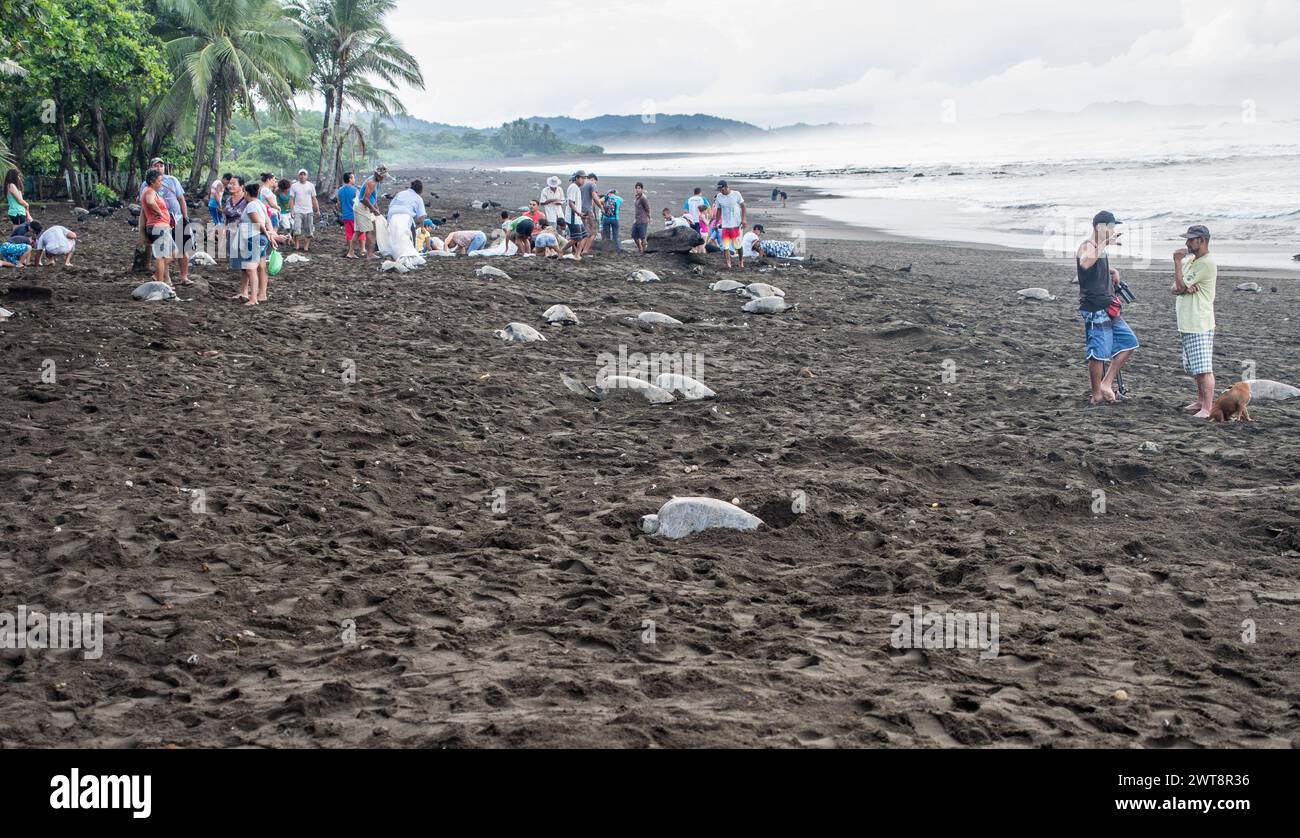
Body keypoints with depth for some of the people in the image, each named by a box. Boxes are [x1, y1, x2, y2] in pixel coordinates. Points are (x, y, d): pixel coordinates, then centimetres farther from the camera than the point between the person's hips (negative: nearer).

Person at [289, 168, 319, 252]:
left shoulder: (311, 185, 8)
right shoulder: (294, 186, 4)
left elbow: (314, 199, 9)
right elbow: (292, 199, 3)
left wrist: (317, 209, 3)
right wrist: (292, 210, -7)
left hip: (309, 211, 2)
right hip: (298, 211, -2)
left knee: (308, 231, 2)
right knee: (297, 231, -11)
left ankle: (306, 247, 10)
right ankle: (297, 245, 5)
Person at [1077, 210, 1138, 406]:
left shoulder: (1101, 249, 16)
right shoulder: (1087, 247, -13)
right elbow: (1085, 263, -38)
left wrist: (1112, 271, 18)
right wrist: (1103, 243, -38)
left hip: (1108, 310, 10)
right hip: (1095, 310, -10)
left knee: (1129, 342, 11)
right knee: (1099, 353, -5)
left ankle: (1106, 383, 13)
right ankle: (1097, 396, 5)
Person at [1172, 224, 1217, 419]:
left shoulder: (1207, 264, -14)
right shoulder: (1188, 260, 16)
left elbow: (1181, 286, -15)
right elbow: (1175, 289, 11)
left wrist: (1177, 261, -9)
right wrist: (1184, 287, -11)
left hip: (1200, 325, -10)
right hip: (1187, 323, 10)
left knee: (1203, 368, -12)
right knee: (1194, 367, 19)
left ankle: (1207, 409, -14)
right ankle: (1201, 401, 30)